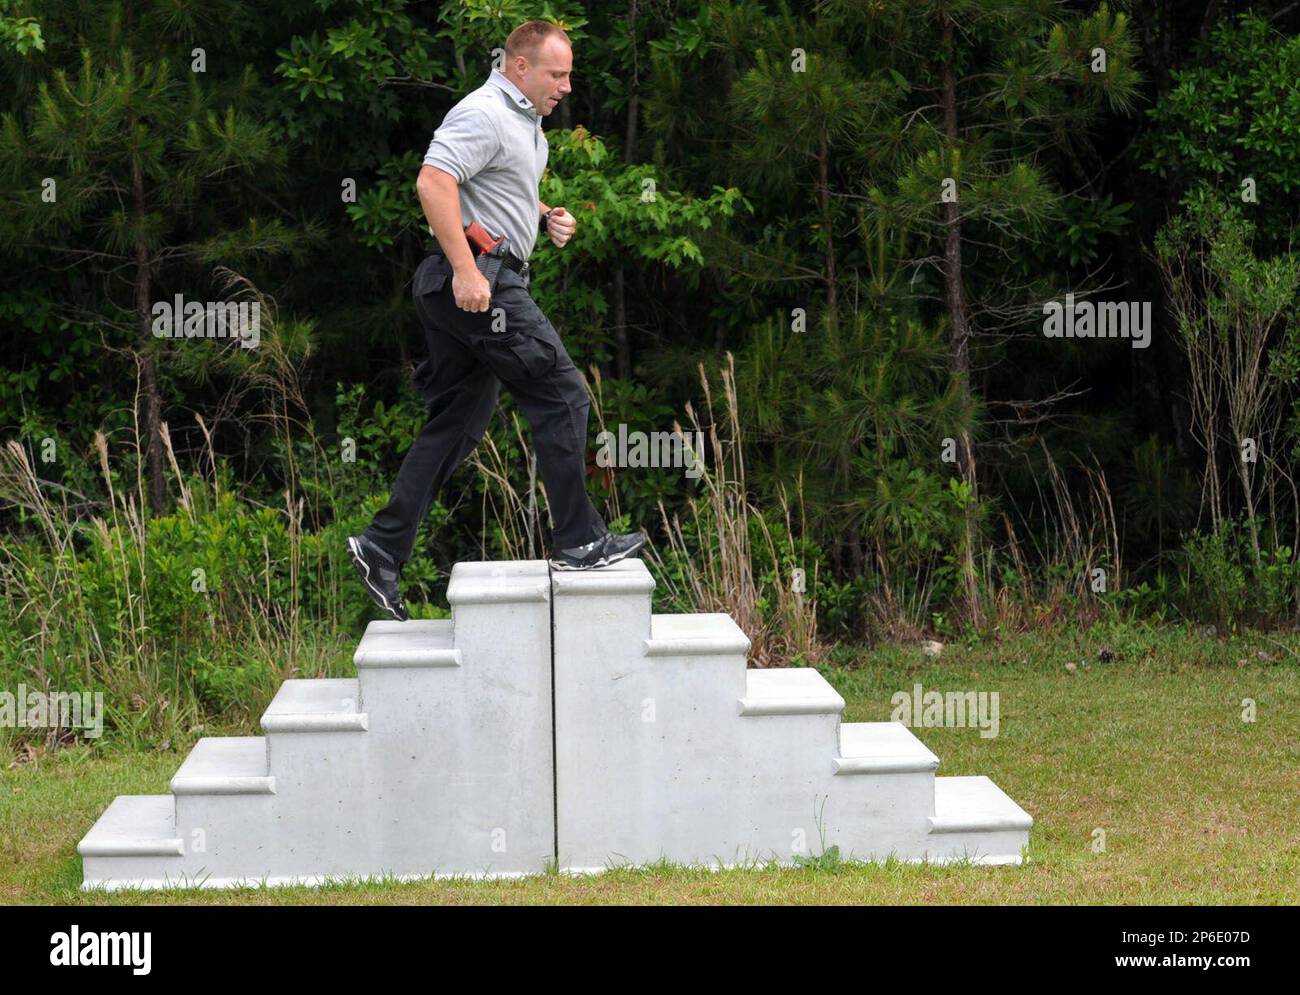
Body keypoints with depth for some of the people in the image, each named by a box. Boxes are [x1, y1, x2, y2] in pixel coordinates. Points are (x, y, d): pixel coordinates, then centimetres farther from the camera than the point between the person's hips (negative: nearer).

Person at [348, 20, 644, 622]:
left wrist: (544, 218, 14)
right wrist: (465, 269, -29)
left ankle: (383, 548, 10)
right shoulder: (483, 115, -14)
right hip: (477, 285, -11)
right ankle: (579, 542, -3)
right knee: (562, 397, -7)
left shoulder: (524, 121, 21)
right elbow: (433, 183, -25)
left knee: (457, 424, 11)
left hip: (474, 286, 11)